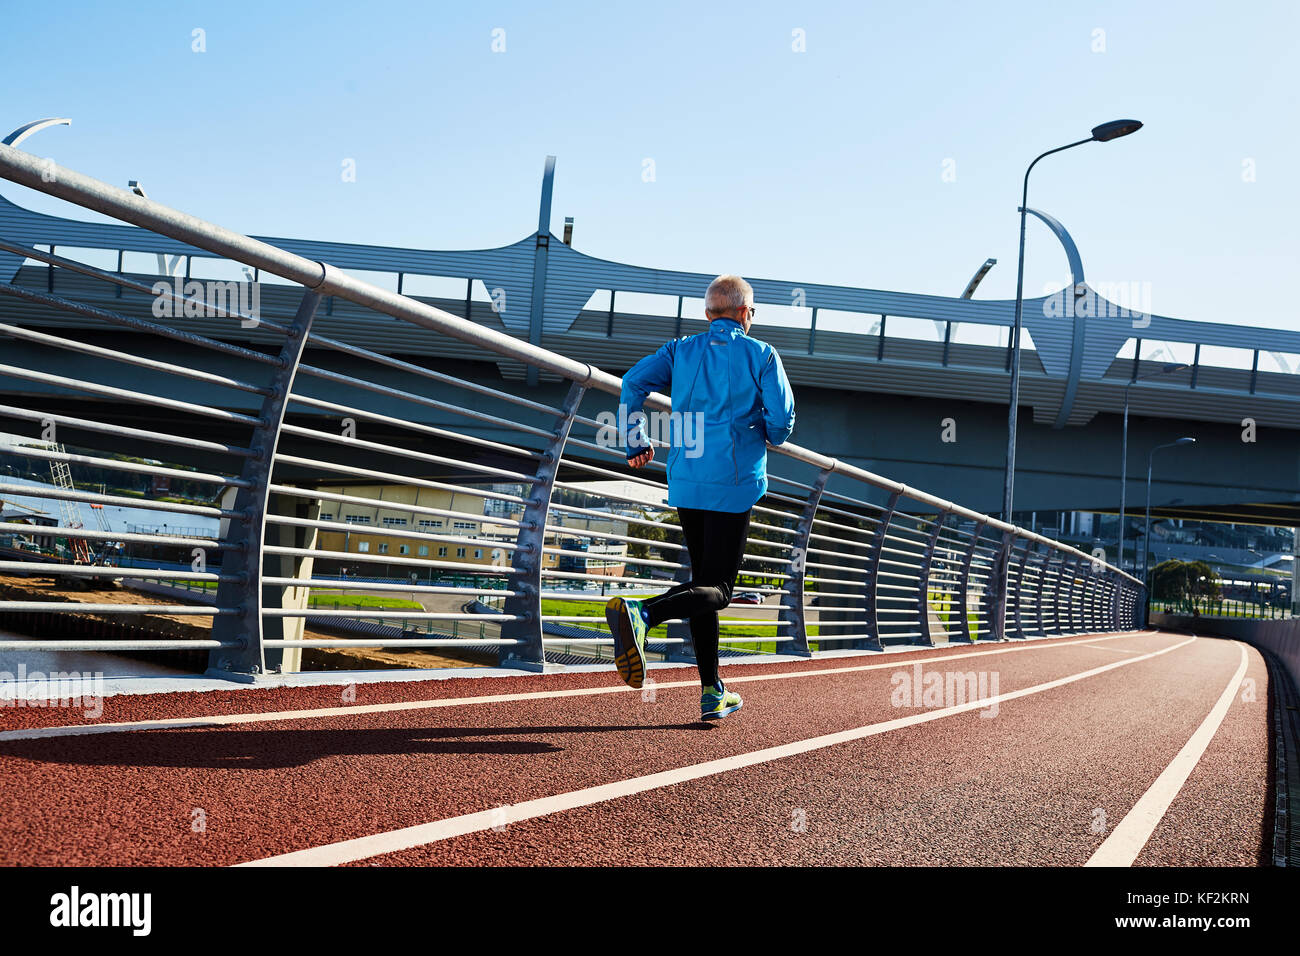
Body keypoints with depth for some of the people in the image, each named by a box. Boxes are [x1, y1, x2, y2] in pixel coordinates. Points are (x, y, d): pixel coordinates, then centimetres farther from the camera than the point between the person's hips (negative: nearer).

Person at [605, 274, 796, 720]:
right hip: (733, 484, -5)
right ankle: (640, 612, -34)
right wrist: (770, 437, 17)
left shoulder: (681, 350, 12)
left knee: (704, 580, 14)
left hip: (685, 483, 5)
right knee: (716, 589, -5)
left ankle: (713, 692, 13)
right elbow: (782, 418, -6)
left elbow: (633, 383, -1)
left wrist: (637, 442, 8)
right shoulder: (761, 355, 2)